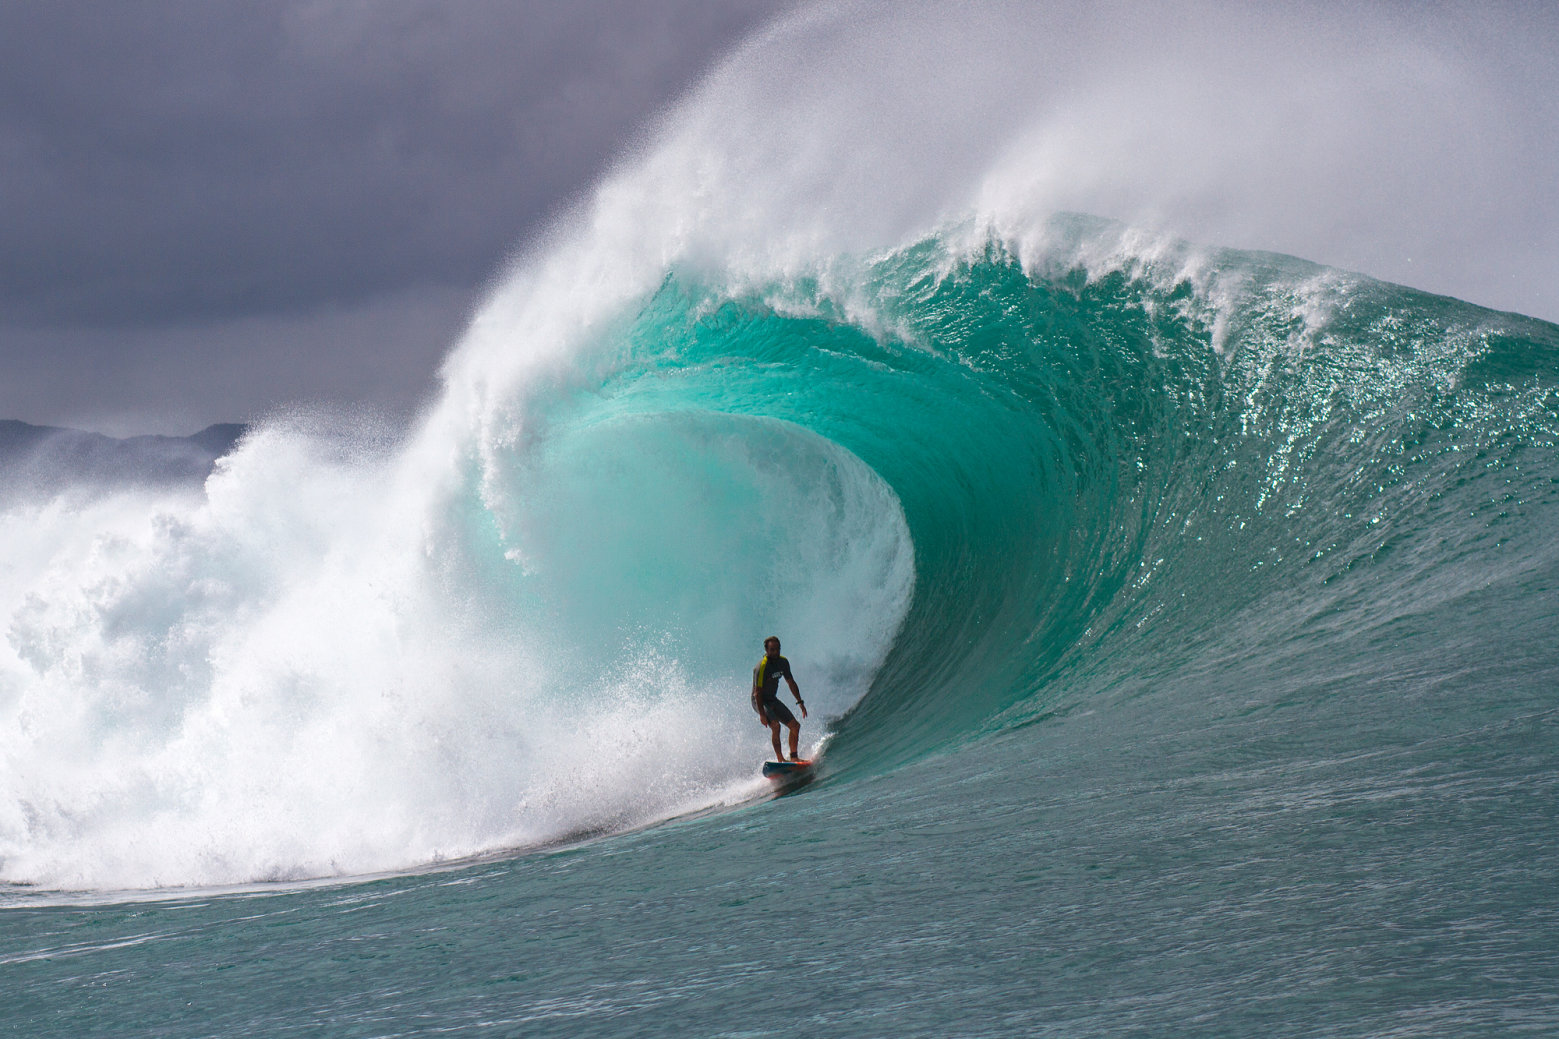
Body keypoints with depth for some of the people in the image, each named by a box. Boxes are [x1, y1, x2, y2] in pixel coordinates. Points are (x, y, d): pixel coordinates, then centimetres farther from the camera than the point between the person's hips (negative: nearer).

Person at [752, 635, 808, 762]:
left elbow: (791, 683, 13)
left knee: (795, 726, 4)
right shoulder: (762, 667, -24)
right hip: (760, 702, -8)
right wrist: (762, 714, -30)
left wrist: (800, 702, 9)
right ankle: (780, 760, -28)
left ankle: (793, 756, 14)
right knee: (775, 726, -29)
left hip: (772, 700, 8)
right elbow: (757, 692, -25)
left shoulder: (783, 662, 0)